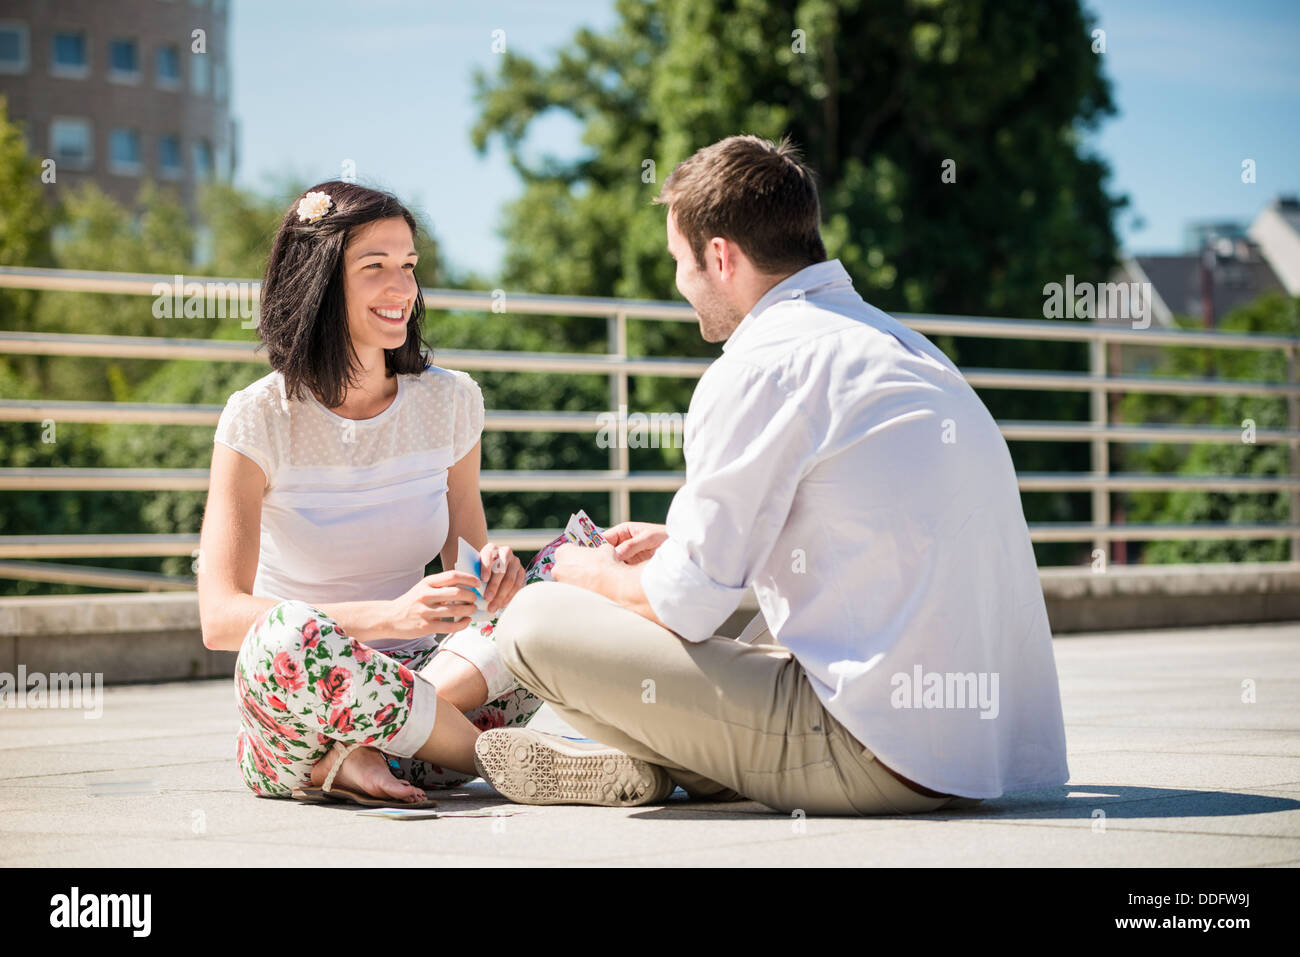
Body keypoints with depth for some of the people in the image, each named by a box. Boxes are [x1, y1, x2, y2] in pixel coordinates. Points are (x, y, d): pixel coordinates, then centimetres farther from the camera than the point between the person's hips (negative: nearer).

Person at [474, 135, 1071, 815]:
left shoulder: (760, 367, -10)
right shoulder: (899, 343, 17)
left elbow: (682, 607, -7)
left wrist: (599, 576, 14)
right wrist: (685, 542, 31)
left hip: (877, 755, -9)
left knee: (537, 622, -7)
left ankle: (644, 768, 16)